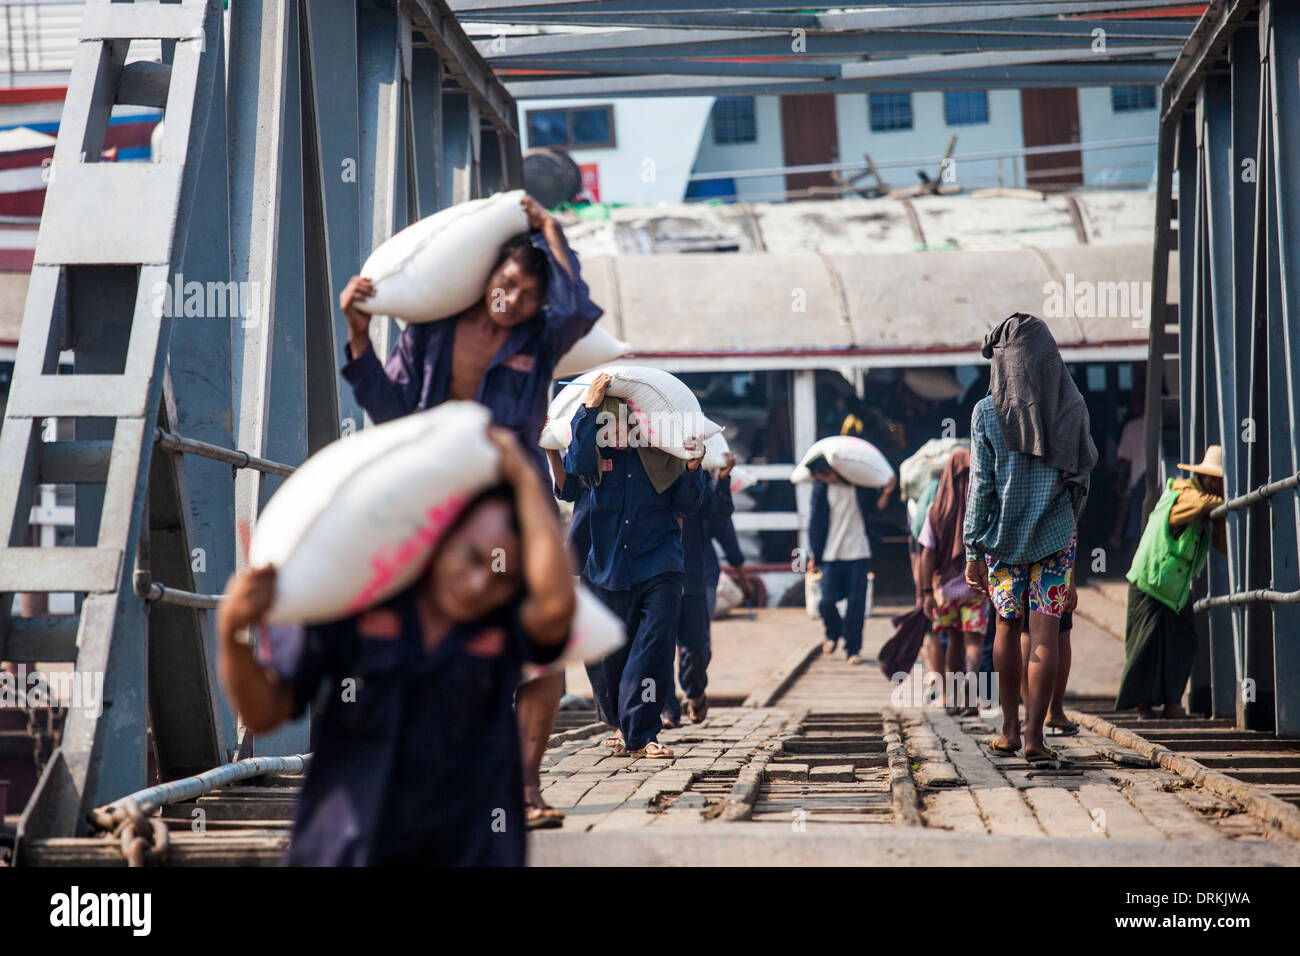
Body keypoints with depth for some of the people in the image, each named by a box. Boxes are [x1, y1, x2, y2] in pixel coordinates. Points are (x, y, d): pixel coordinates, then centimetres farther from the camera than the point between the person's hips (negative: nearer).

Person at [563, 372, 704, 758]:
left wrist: (692, 469, -13)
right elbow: (577, 465, -20)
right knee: (610, 657, 8)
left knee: (654, 647, -14)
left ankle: (641, 735, -13)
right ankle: (625, 726, 28)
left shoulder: (662, 451, 5)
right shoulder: (596, 452, 4)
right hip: (608, 569, 1)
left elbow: (687, 505, 6)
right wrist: (588, 408, -21)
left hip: (659, 567, -1)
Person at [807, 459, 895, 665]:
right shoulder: (821, 488, 2)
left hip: (859, 553, -1)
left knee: (856, 603, -1)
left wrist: (886, 492, -11)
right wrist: (815, 555, 7)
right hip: (831, 554, 1)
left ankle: (853, 648, 10)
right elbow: (816, 522, 7)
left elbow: (876, 506, 9)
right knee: (828, 601, -5)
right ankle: (833, 634, 25)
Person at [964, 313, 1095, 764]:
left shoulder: (987, 411, -8)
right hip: (1056, 533, 0)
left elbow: (980, 486, -7)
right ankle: (1035, 735, -7)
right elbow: (1082, 477, 5)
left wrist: (973, 550, -3)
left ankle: (1010, 728, 21)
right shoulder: (1072, 406, -1)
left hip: (1003, 535, 0)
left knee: (1007, 627, 15)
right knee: (1045, 635, -1)